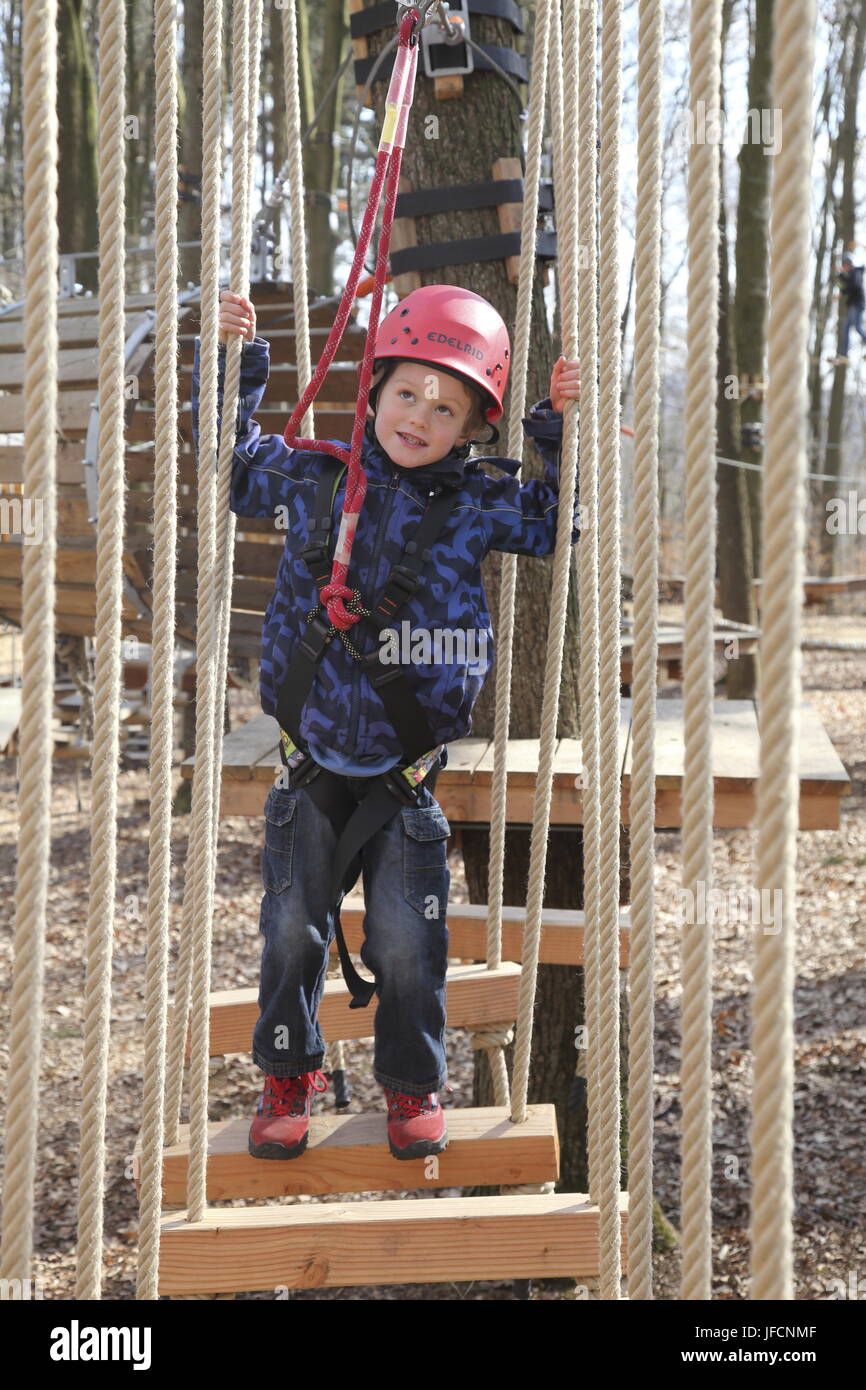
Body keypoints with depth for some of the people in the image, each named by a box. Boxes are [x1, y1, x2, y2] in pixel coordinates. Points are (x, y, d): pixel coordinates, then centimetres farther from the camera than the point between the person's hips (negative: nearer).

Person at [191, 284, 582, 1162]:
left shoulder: (475, 505, -4)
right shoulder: (311, 481, 0)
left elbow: (567, 518, 4)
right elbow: (230, 464, 16)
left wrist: (564, 429, -9)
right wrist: (234, 363, 7)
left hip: (407, 769, -1)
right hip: (312, 763, 1)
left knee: (407, 937, 0)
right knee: (292, 926, 5)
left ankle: (413, 1082, 22)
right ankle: (288, 1074, 25)